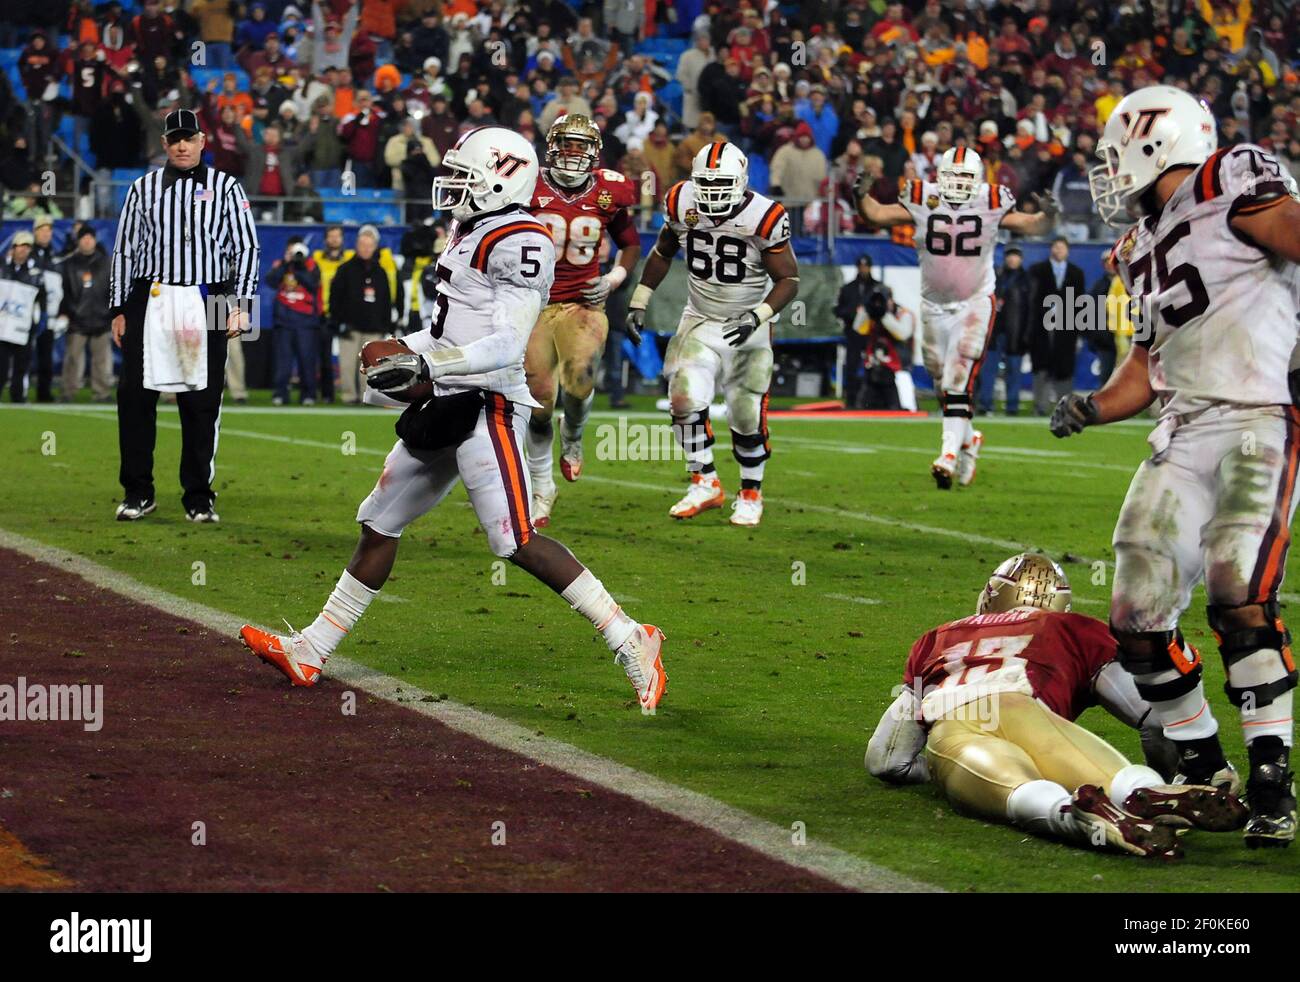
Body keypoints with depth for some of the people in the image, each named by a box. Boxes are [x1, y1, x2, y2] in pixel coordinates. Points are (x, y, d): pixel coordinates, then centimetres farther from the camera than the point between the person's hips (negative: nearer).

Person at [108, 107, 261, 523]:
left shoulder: (225, 187, 8)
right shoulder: (144, 188, 12)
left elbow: (247, 247, 5)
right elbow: (124, 250, 12)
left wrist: (241, 304, -5)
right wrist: (119, 309, 7)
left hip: (206, 306, -1)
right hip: (148, 301, 1)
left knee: (202, 402, 0)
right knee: (135, 396, -2)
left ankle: (199, 497, 7)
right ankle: (137, 492, 8)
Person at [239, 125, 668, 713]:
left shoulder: (518, 243, -13)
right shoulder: (471, 233, 17)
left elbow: (507, 345, -20)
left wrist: (426, 365, -23)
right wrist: (405, 354, 14)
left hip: (488, 409, -10)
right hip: (446, 405, 10)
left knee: (516, 542, -15)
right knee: (380, 525, 13)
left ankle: (631, 642, -9)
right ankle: (309, 653, 20)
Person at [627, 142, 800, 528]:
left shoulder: (764, 218, -20)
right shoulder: (681, 203, -9)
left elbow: (789, 279, -13)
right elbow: (663, 253, 10)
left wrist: (757, 317, -26)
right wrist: (639, 303, 8)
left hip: (748, 326, -3)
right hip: (700, 319, 3)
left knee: (748, 416, 0)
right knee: (685, 398, -16)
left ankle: (751, 494, 22)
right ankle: (705, 483, 1)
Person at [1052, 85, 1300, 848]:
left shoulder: (1233, 188, -2)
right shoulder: (1146, 247, 21)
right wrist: (1094, 408, 8)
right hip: (1184, 435, 8)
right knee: (1140, 619, 3)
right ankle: (1205, 772, 18)